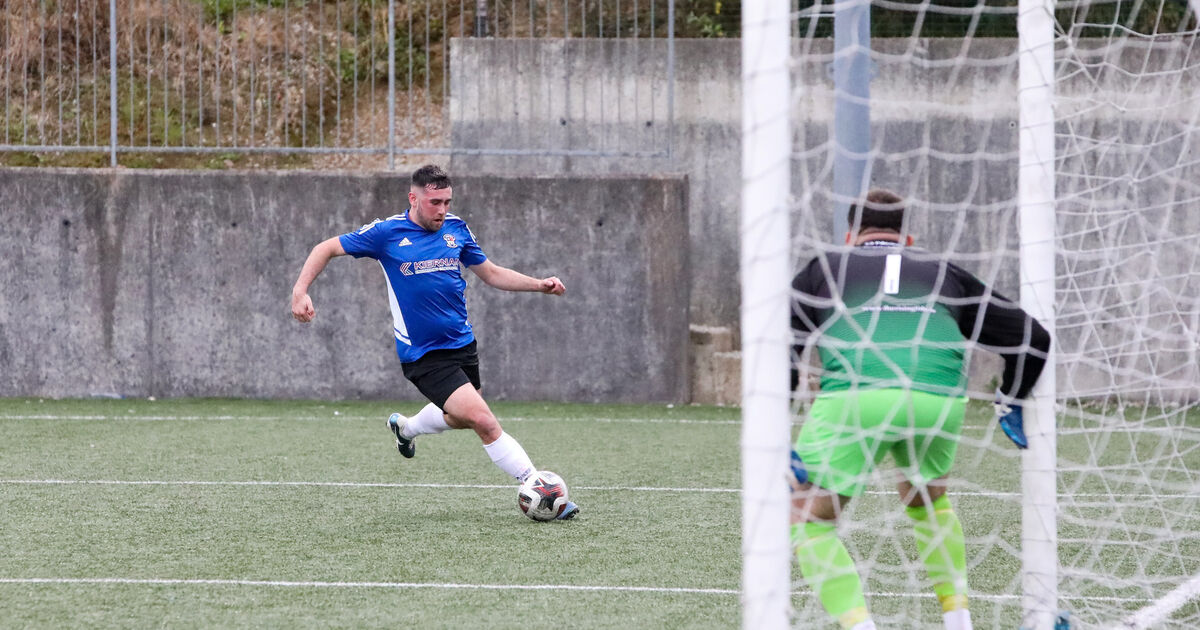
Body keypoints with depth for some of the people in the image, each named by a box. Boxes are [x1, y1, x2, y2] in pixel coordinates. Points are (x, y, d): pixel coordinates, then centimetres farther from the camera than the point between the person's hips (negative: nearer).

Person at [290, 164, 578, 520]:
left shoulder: (456, 229, 4)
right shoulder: (387, 233, -9)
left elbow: (492, 274, 14)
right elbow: (327, 249, -1)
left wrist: (539, 285, 1)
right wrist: (300, 291, -14)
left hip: (462, 344, 6)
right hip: (424, 355, -6)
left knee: (460, 419, 25)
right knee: (484, 421, -18)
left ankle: (405, 427, 55)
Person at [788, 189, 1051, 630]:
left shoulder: (824, 269, 28)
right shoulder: (943, 273, 32)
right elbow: (1033, 338, 33)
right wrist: (1009, 406, 47)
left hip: (854, 395, -3)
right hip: (941, 399, 3)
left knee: (808, 519, 11)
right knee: (927, 501, 32)